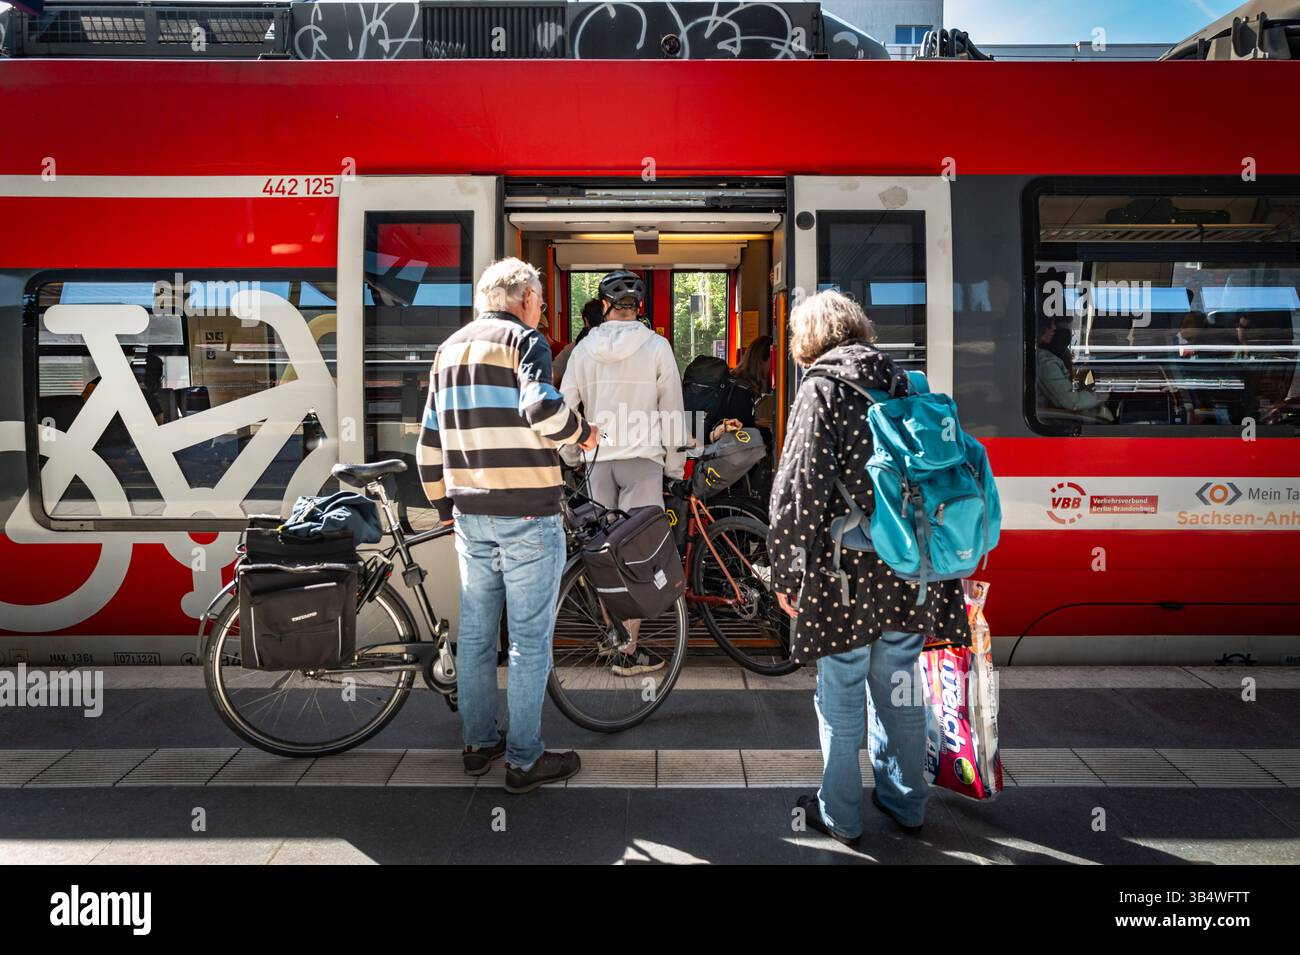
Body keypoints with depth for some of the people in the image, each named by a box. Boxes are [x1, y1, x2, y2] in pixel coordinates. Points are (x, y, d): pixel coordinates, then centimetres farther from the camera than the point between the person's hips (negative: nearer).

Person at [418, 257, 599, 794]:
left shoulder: (450, 348, 15)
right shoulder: (523, 339, -6)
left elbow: (429, 444, 15)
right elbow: (540, 407, -26)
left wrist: (446, 509, 22)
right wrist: (581, 433, -7)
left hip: (471, 516, 7)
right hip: (527, 514, -7)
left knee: (475, 634, 15)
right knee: (530, 639, 2)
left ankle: (479, 744, 28)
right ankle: (524, 760, 10)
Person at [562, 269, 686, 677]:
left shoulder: (585, 348, 4)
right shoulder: (657, 347, -4)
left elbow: (565, 405, 6)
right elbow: (672, 410, -2)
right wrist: (675, 464, 6)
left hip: (599, 459, 4)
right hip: (643, 459, -3)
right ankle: (629, 651, 0)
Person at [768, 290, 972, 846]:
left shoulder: (822, 388, -9)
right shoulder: (902, 382, 10)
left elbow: (800, 486, -15)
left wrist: (785, 570, -8)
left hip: (846, 569, -6)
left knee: (841, 692, 7)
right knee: (899, 684, 18)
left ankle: (840, 816, 20)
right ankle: (905, 803, 32)